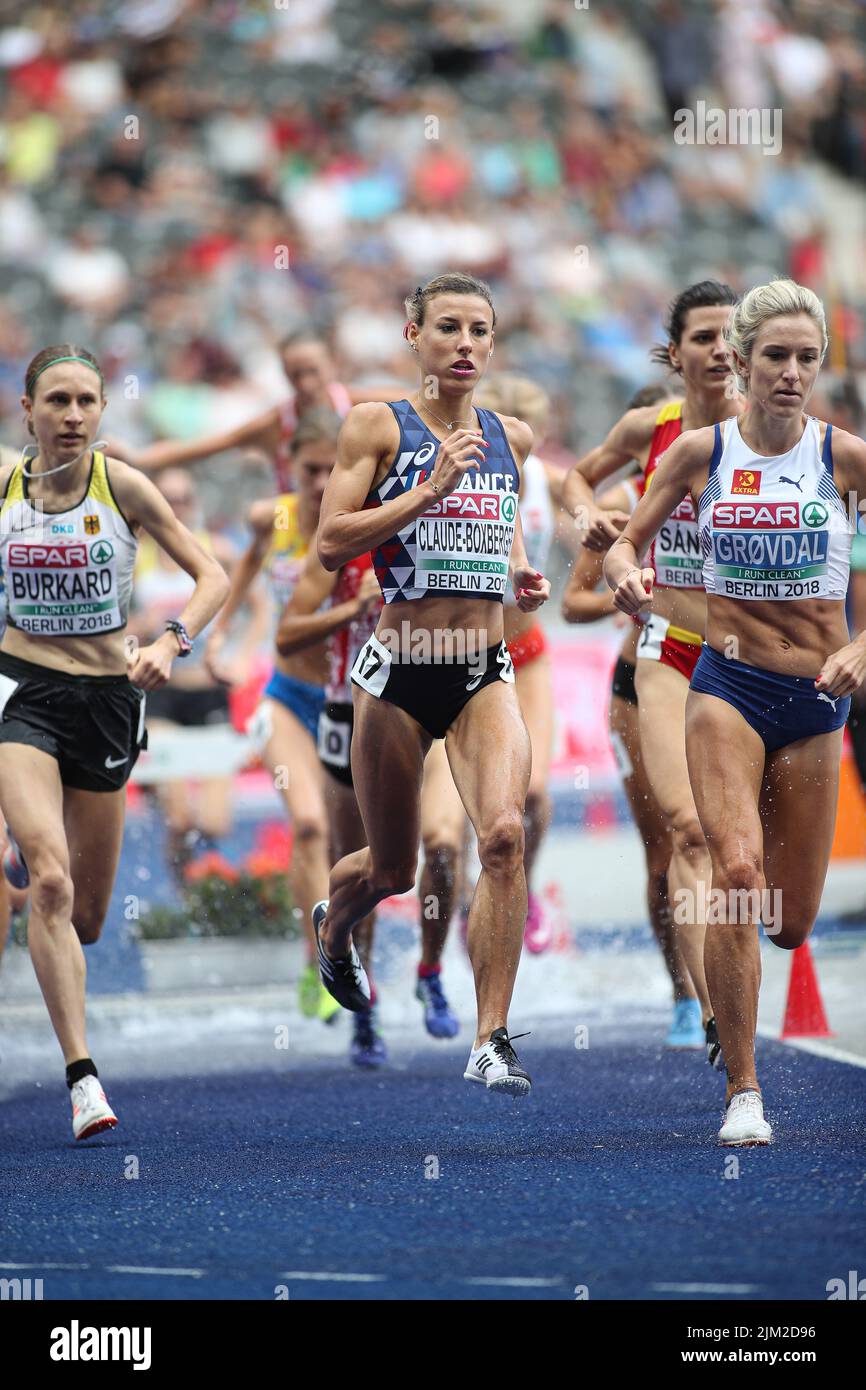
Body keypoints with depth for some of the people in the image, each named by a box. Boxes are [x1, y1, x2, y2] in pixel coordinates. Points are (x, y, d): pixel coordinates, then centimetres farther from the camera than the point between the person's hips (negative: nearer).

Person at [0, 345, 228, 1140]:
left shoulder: (121, 486, -7)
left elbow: (212, 577, -6)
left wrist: (172, 641, -22)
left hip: (106, 696, 1)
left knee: (86, 915, 10)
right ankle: (82, 1075, -23)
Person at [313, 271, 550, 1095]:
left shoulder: (510, 437, 9)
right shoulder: (378, 427, -5)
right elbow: (330, 543, -13)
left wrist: (521, 572, 8)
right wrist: (432, 489, -19)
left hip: (485, 671, 3)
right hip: (400, 668, -3)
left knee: (504, 834, -21)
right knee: (392, 870, 11)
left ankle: (491, 1041, -17)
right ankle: (331, 929, 49)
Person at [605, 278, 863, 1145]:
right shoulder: (700, 452, -1)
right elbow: (627, 544, 8)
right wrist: (627, 576, -15)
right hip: (728, 684, -1)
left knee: (789, 924, 4)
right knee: (738, 872, -23)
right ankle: (742, 1092, -15)